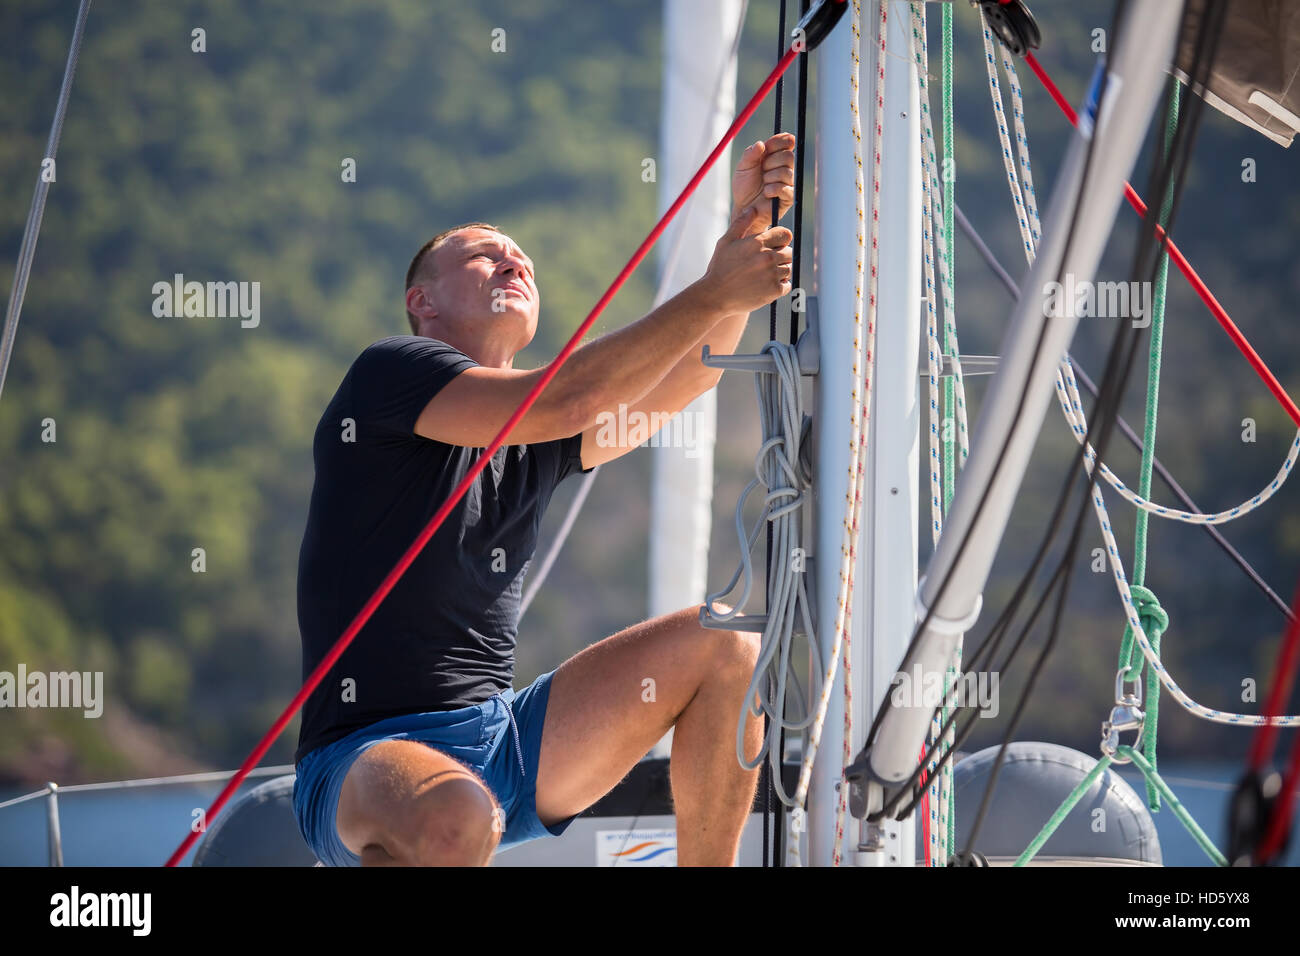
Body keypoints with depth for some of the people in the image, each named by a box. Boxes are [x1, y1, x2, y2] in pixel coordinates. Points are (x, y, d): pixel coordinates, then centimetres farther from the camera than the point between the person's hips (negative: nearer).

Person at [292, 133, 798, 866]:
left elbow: (680, 380, 4)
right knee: (458, 818, -42)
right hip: (368, 762, -8)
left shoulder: (533, 443, 15)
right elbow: (563, 401, -20)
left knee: (724, 646, 0)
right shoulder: (388, 373, -6)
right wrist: (718, 292, -19)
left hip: (506, 747, 8)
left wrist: (744, 235, -10)